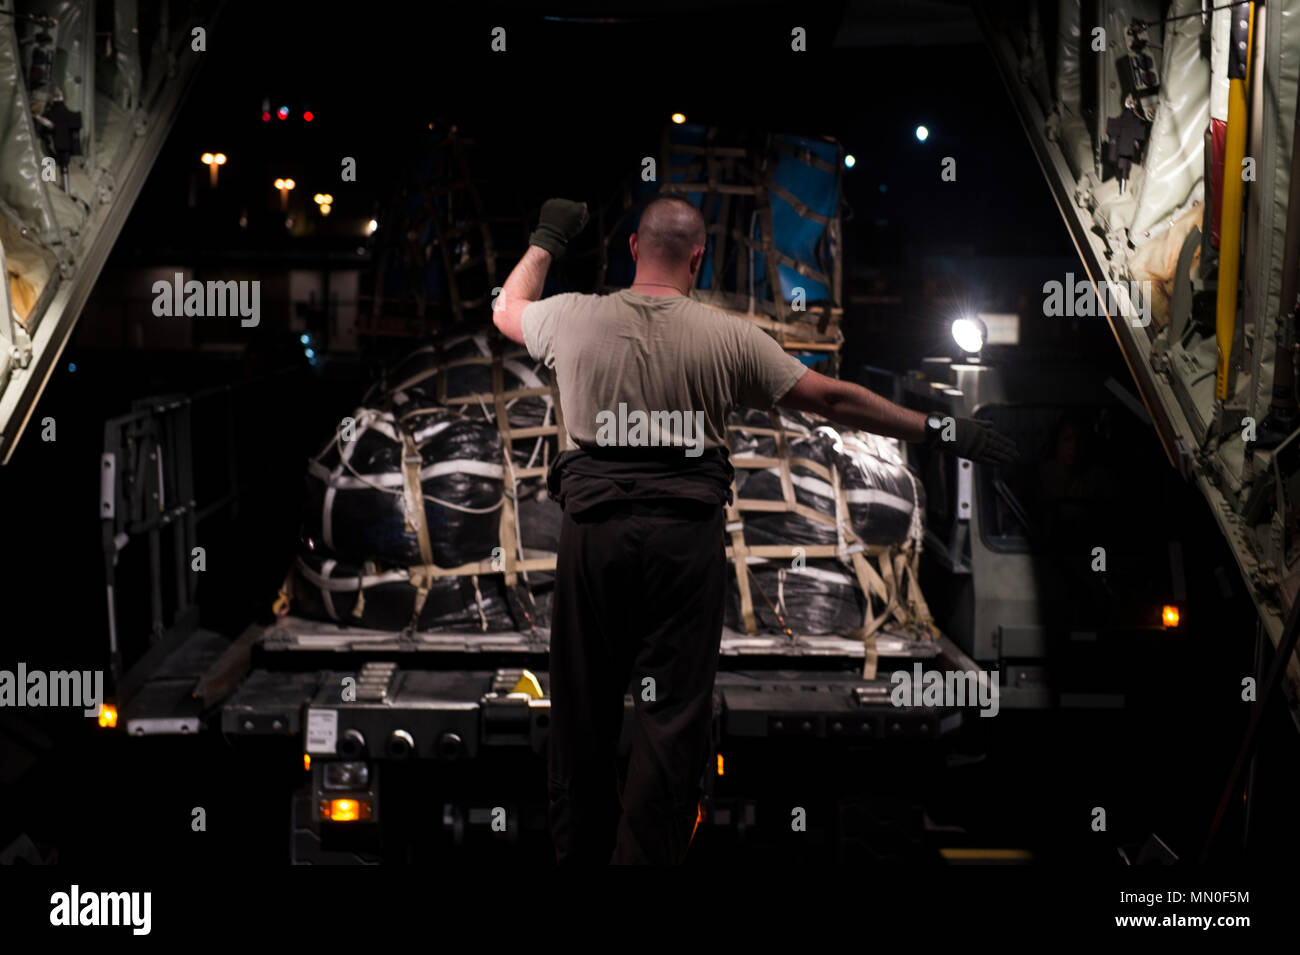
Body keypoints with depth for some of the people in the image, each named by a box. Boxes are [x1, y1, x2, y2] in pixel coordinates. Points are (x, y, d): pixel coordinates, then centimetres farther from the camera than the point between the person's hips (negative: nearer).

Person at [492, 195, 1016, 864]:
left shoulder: (575, 318, 2)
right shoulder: (728, 336, -2)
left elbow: (506, 310, 25)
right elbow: (832, 399, 2)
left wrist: (546, 241, 41)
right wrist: (935, 429, 10)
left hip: (594, 531, 2)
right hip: (687, 534, -2)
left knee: (583, 706, 13)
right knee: (674, 712, 3)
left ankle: (578, 852, 24)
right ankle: (646, 857, 4)